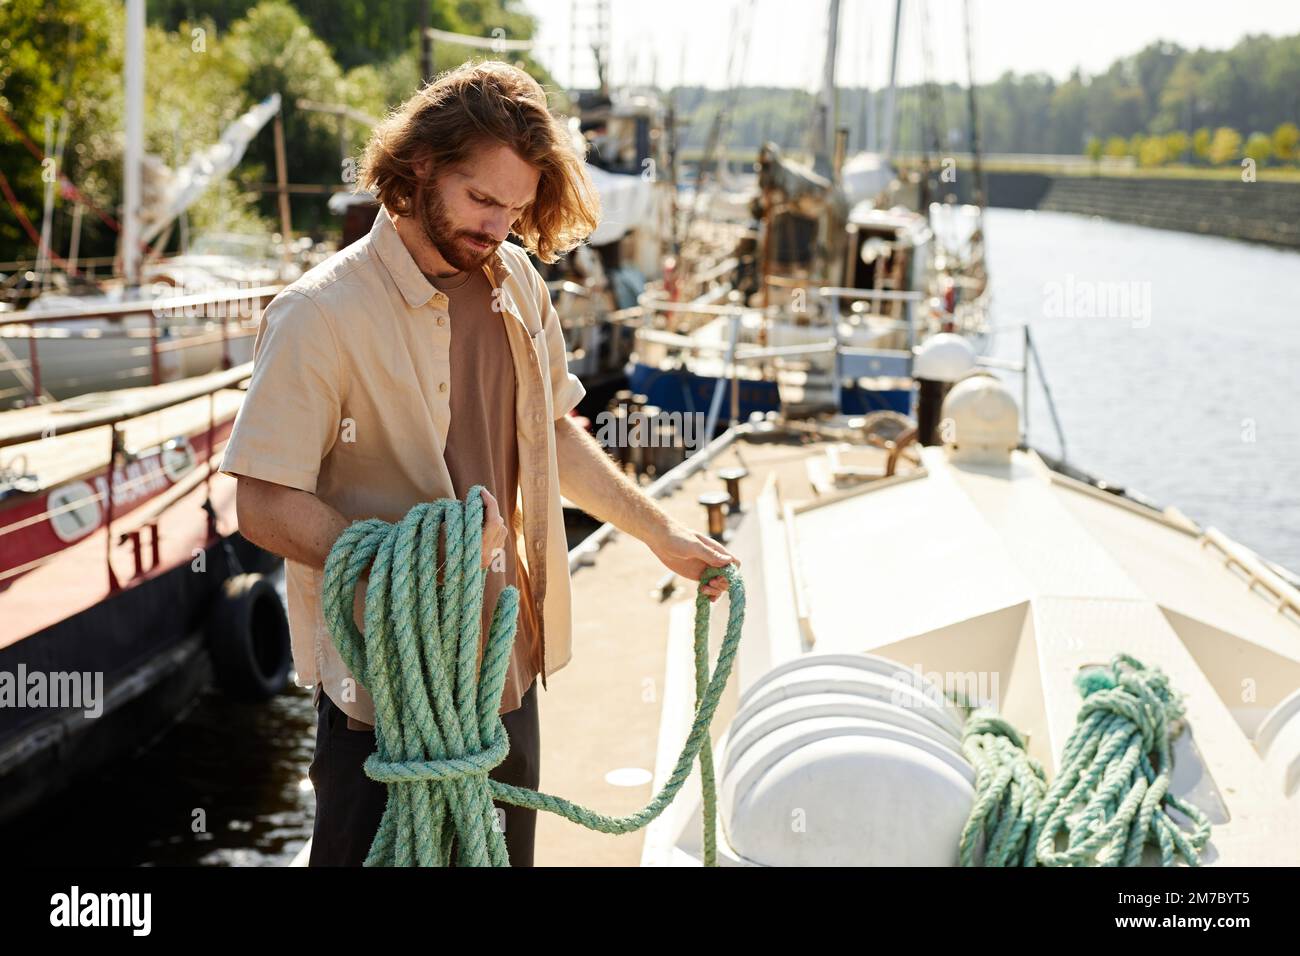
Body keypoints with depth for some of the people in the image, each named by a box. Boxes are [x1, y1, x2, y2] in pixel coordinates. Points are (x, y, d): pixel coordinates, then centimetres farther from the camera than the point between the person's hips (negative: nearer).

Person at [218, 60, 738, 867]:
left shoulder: (515, 281, 5)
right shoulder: (322, 314, -16)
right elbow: (265, 505, -17)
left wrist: (661, 533, 19)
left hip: (506, 659, 6)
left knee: (506, 851, 18)